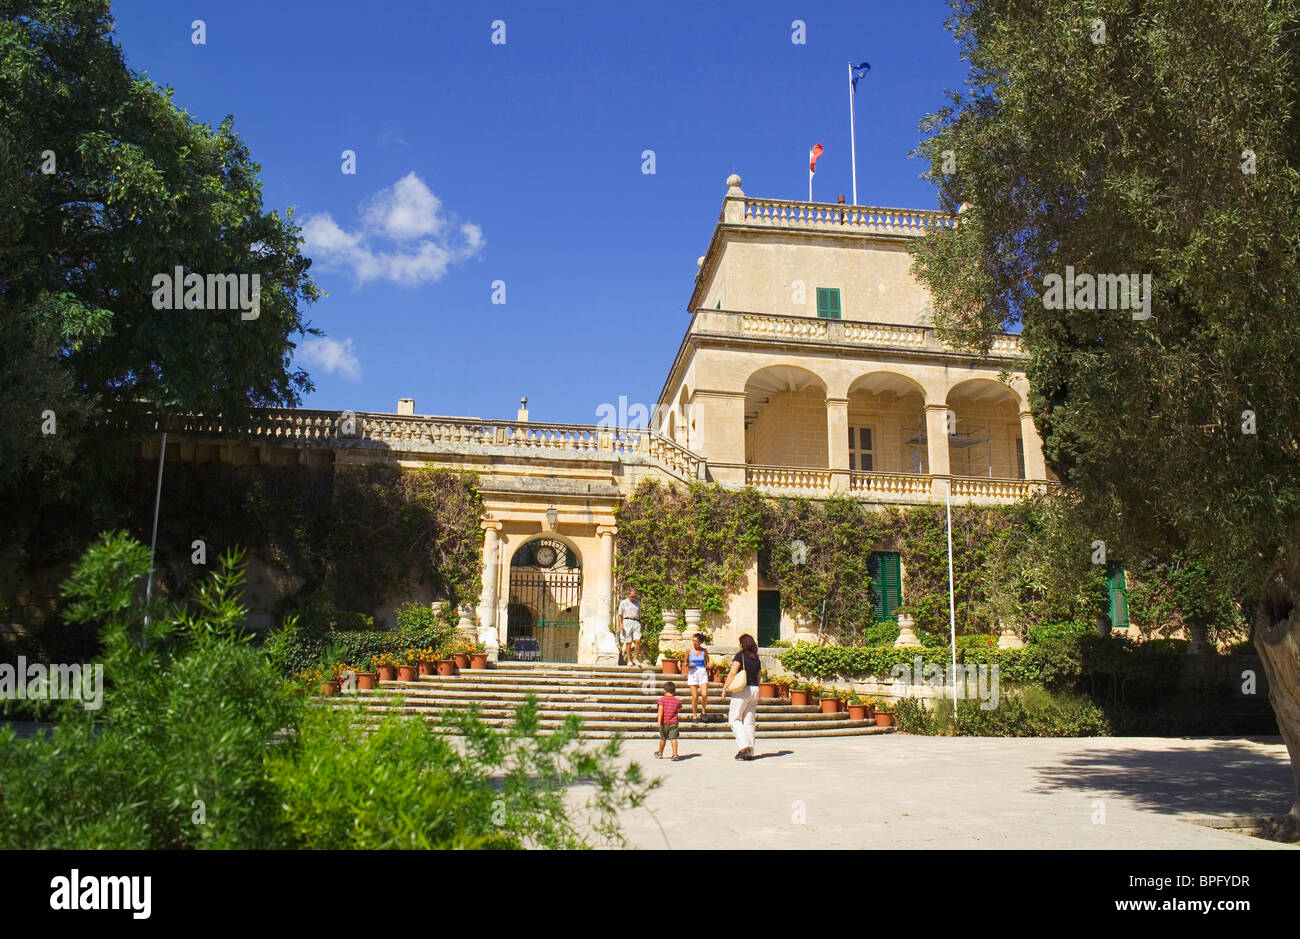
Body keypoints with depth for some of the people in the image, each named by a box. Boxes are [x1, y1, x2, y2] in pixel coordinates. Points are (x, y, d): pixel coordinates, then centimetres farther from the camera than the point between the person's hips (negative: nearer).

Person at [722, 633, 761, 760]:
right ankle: (750, 752, 8)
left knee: (734, 719, 2)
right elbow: (758, 677, 14)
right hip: (755, 689, 6)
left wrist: (725, 688, -6)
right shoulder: (756, 658, 12)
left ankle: (744, 746, -13)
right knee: (749, 721, 10)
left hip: (742, 689, -6)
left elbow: (732, 672, -13)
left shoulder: (740, 655, -6)